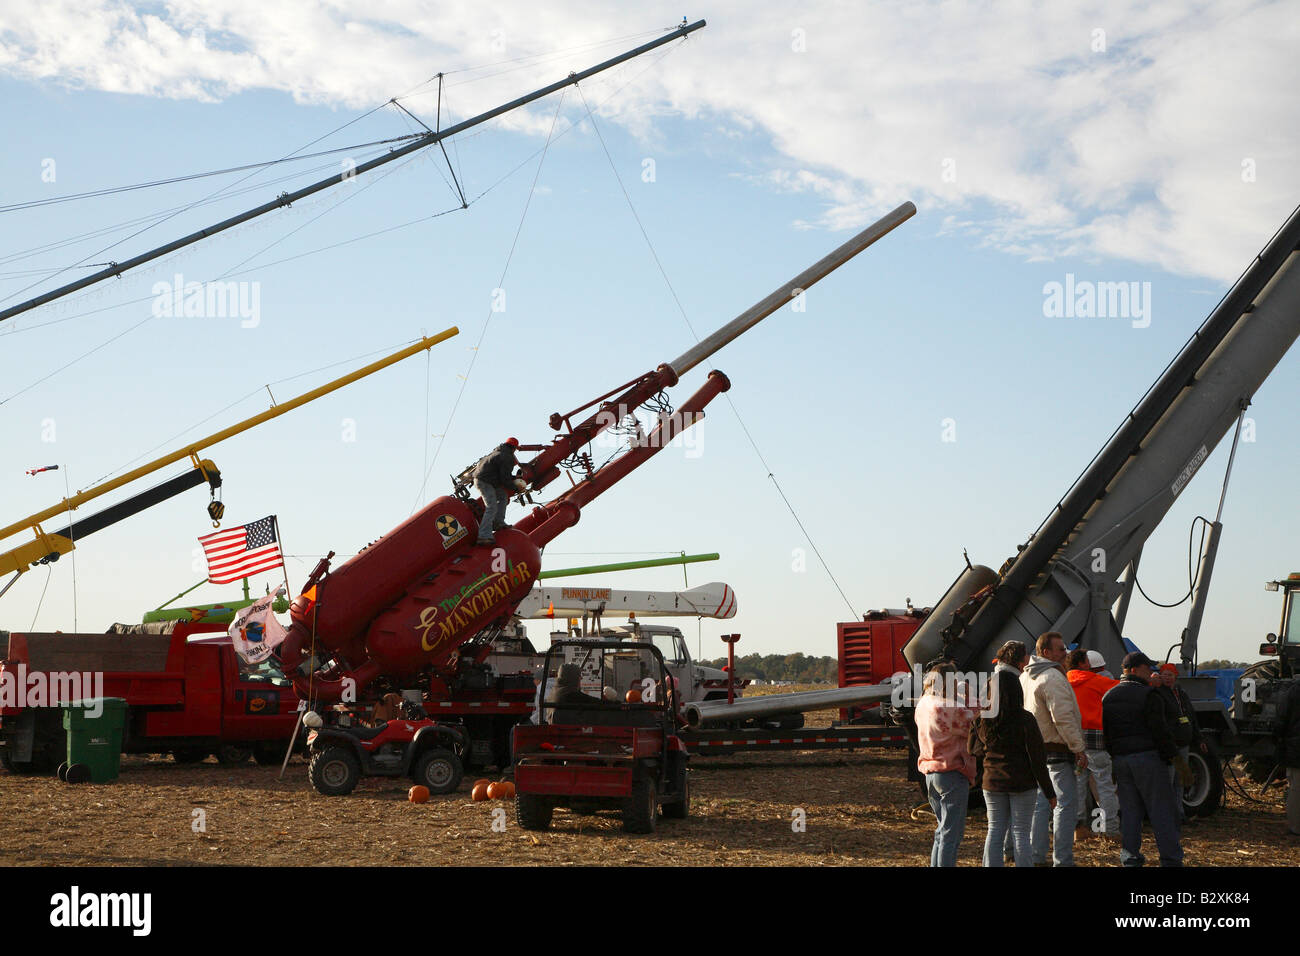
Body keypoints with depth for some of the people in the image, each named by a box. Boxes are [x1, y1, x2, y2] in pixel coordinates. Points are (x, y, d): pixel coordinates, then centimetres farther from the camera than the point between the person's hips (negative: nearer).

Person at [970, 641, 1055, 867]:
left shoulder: (982, 719, -2)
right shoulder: (1024, 719, -14)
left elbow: (973, 748, 11)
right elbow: (1037, 758, -10)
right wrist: (1049, 791, -3)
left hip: (992, 782, 4)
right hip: (1022, 784, -4)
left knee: (995, 831, 10)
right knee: (1020, 833, 2)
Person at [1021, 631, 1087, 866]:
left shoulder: (1025, 676, 13)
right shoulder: (1052, 677, -18)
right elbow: (1063, 717, -23)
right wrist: (1078, 749, -19)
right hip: (1056, 750, -10)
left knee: (1042, 803, 14)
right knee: (1066, 803, -5)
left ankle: (1036, 856, 17)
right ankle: (1062, 860, -5)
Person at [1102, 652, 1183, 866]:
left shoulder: (1108, 697, 12)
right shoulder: (1148, 696, -10)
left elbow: (1104, 732, 16)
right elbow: (1160, 732, -13)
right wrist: (1173, 756, -7)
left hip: (1119, 759, 7)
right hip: (1147, 757, -6)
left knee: (1129, 809, 10)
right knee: (1161, 809, -1)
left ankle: (1130, 855, 8)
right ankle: (1171, 858, 0)